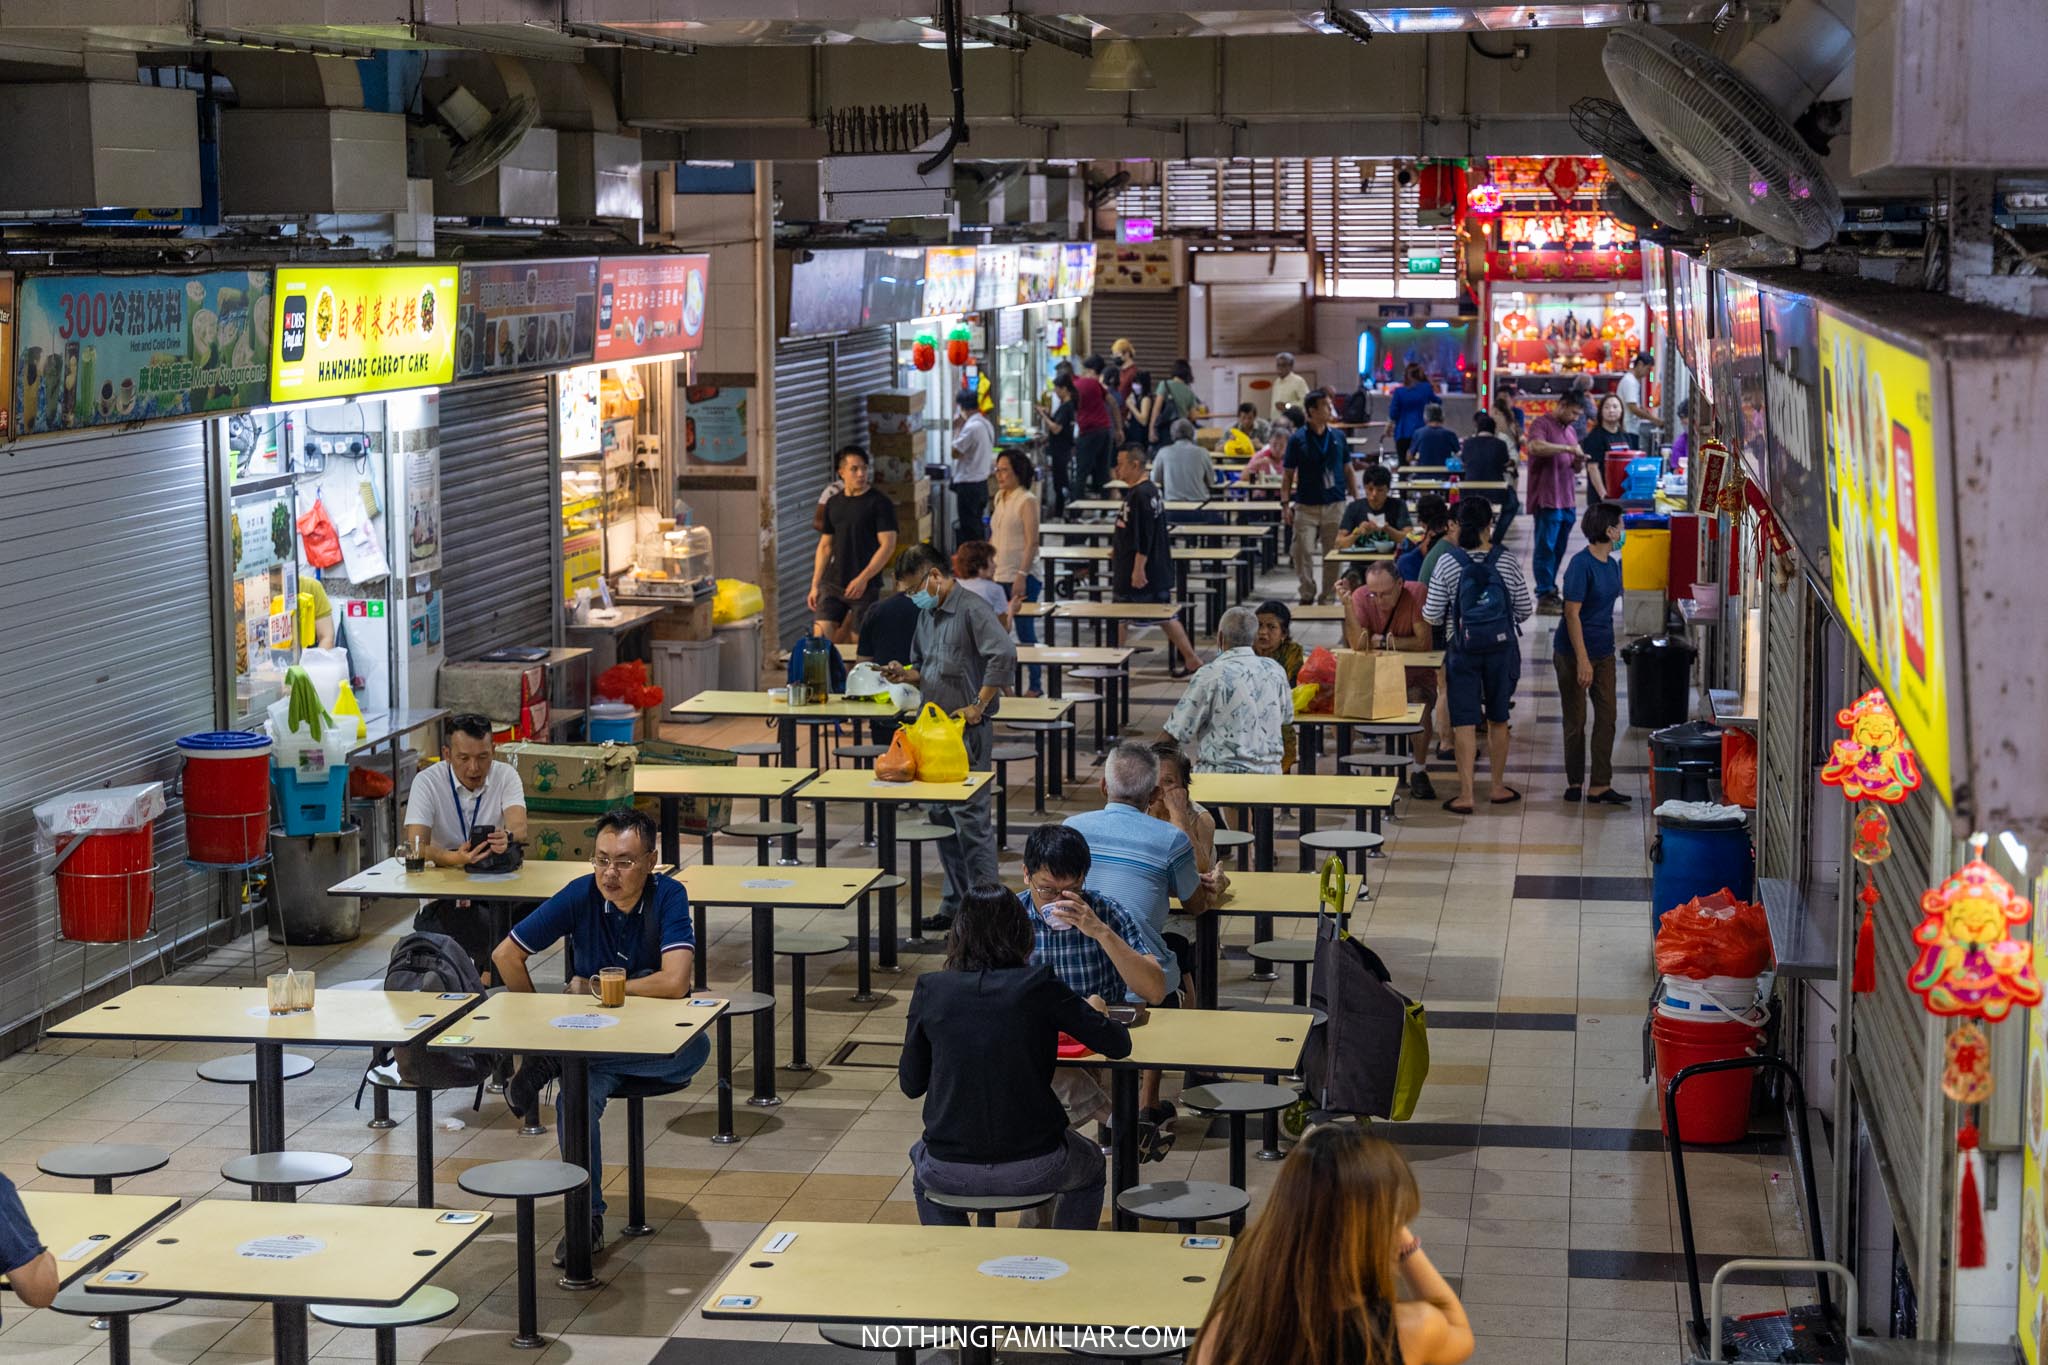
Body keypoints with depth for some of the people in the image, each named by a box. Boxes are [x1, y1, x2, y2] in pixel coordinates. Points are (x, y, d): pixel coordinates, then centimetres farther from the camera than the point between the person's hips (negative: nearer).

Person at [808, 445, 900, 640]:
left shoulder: (879, 503, -4)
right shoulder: (833, 504, 12)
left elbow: (888, 545, -10)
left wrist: (863, 578, -18)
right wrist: (815, 585, 11)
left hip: (866, 586, -5)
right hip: (833, 584, 5)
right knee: (821, 636, -7)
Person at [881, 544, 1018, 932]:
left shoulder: (971, 610, -12)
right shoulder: (926, 615, 16)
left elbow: (1004, 655, -24)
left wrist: (978, 707, -21)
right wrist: (907, 675, 3)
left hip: (966, 729, -9)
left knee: (971, 818, -7)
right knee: (941, 818, 12)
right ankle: (955, 904, 20)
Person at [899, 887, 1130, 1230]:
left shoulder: (930, 989, -3)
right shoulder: (1039, 986, -7)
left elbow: (910, 1085, 6)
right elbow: (1118, 1045, 0)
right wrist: (1095, 1012, 22)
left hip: (951, 1174, 1)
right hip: (1032, 1169, -1)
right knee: (1089, 1166, 34)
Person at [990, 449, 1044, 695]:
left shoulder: (1027, 500, -10)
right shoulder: (1000, 498, 12)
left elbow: (1032, 542, -15)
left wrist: (1021, 575, -21)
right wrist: (987, 569, 16)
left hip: (1022, 578, -7)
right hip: (999, 576, 7)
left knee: (1025, 631, -2)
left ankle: (1035, 684, 7)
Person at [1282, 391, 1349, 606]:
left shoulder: (1338, 436, 6)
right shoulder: (1298, 439, -3)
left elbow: (1347, 468, 14)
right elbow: (1288, 475, 0)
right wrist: (1285, 503, -7)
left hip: (1335, 505, 3)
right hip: (1306, 505, -3)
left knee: (1332, 555, 5)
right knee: (1303, 552, -7)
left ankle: (1327, 597, 15)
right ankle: (1307, 595, 5)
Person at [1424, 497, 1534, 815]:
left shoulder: (1448, 563, -11)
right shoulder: (1506, 561, -8)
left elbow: (1432, 616, -7)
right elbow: (1524, 611, -1)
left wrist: (1427, 608, 16)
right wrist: (1528, 610, 22)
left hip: (1462, 650, -1)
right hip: (1501, 649, 1)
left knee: (1464, 721, 2)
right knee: (1498, 719, 15)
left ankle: (1466, 794, -1)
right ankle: (1499, 787, 25)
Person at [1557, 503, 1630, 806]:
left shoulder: (1612, 564, 6)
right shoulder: (1581, 564, -17)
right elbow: (1572, 614, -20)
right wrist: (1582, 659, -22)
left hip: (1604, 653, 7)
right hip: (1574, 653, -7)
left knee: (1606, 717, 3)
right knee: (1575, 721, 5)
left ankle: (1600, 786, 5)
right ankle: (1574, 782, 18)